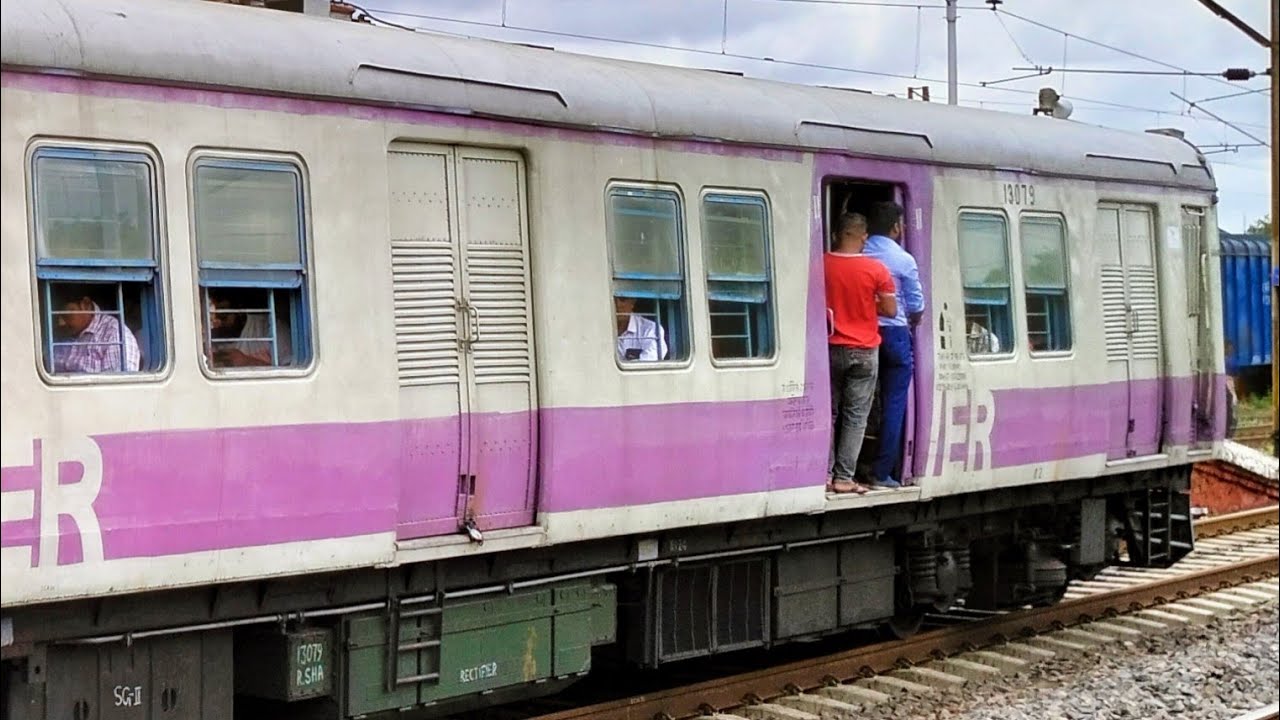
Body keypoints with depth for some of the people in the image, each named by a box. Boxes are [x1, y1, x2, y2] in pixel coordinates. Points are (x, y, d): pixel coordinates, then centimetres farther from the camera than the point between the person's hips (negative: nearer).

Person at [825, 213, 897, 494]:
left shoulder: (822, 265, -6)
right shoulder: (876, 269, -11)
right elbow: (890, 310, -5)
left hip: (831, 347, 2)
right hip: (864, 350, -2)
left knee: (829, 412, 13)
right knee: (856, 415, 3)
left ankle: (825, 473, 10)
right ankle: (844, 477, 1)